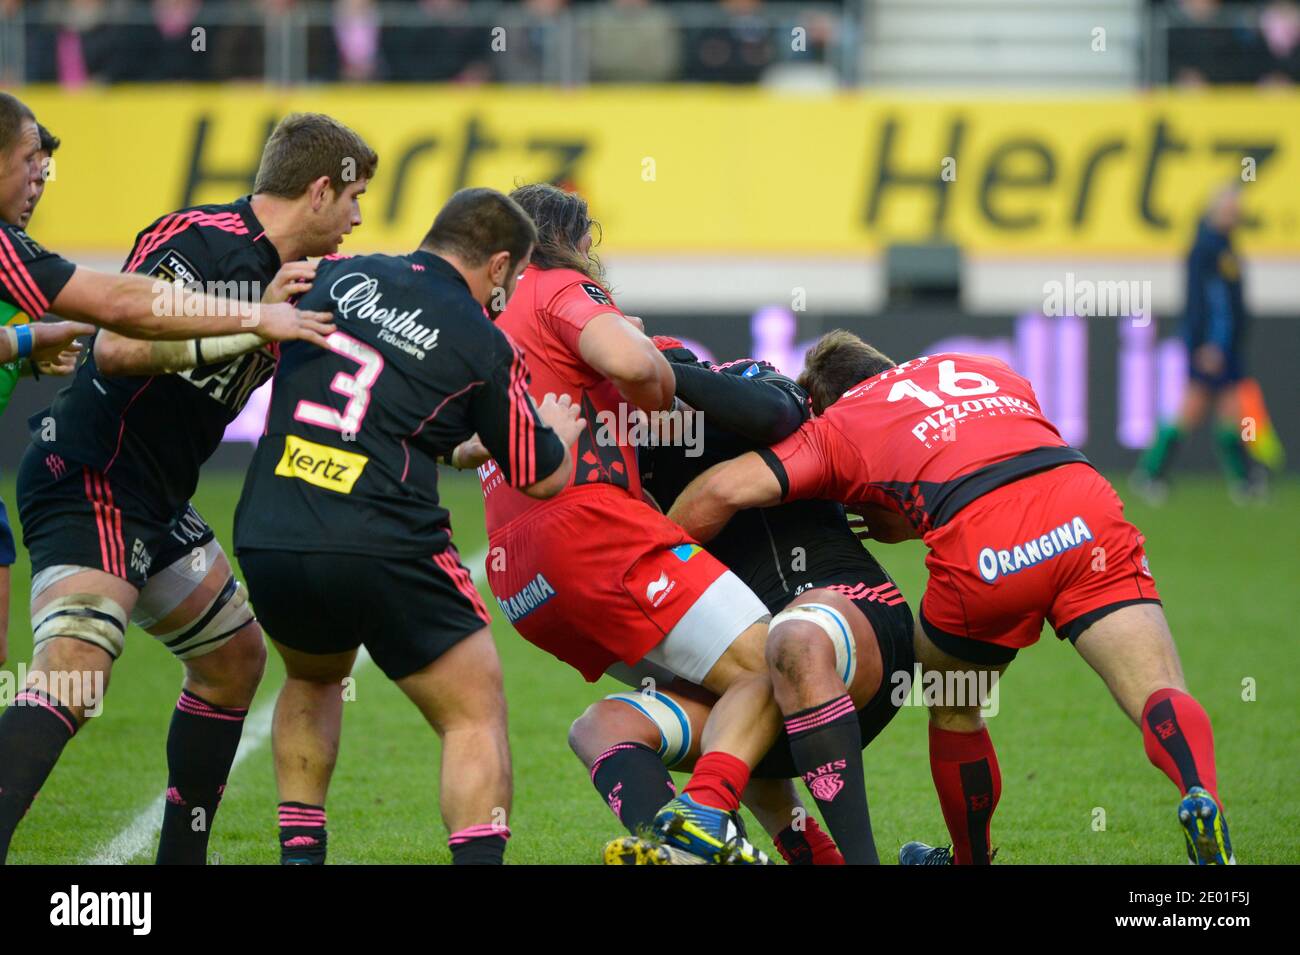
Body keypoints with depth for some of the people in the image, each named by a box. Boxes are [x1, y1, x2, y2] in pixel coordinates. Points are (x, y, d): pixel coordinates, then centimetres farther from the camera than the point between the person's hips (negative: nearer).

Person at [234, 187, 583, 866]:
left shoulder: (337, 277, 11)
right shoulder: (483, 345, 1)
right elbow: (543, 478, 11)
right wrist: (560, 429, 34)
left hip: (265, 538, 5)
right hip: (380, 549, -5)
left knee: (312, 681, 32)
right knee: (476, 717, 6)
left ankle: (299, 853, 25)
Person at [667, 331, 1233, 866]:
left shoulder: (838, 427, 24)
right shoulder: (986, 370, 37)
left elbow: (721, 491, 13)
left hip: (985, 557, -2)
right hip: (1085, 511, 2)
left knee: (950, 708, 24)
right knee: (1160, 695, -2)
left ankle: (972, 862, 37)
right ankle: (1200, 799, -31)